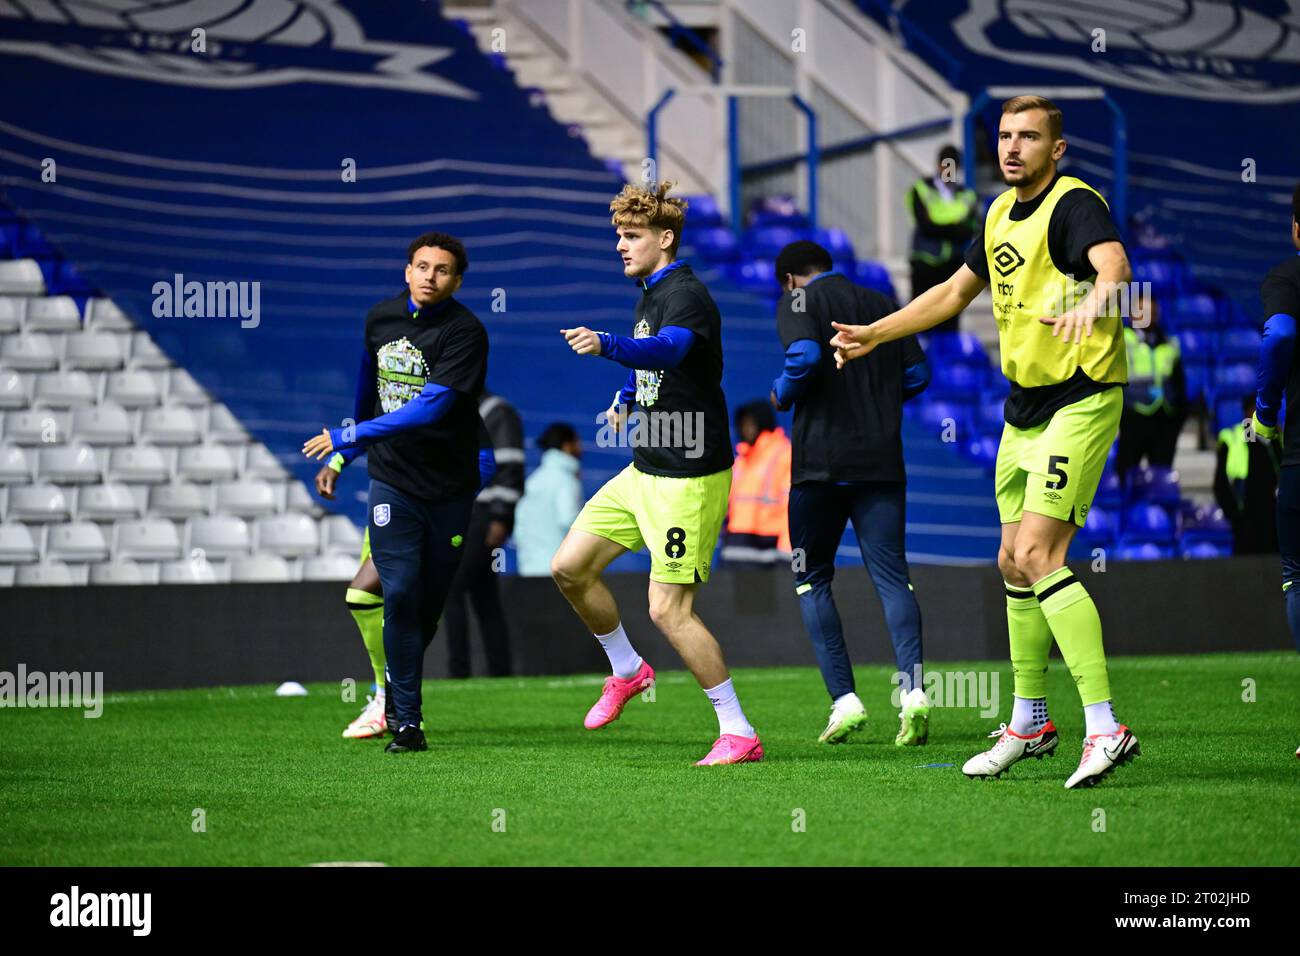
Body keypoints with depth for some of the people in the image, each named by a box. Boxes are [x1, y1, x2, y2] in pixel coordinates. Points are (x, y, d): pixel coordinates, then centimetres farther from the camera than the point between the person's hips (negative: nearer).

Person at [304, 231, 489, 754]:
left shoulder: (466, 332, -15)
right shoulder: (381, 318, 2)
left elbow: (429, 407, -24)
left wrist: (351, 436, -24)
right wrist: (347, 451, 34)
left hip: (449, 487, -2)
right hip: (393, 480, 2)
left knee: (429, 602, 8)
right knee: (400, 594, -11)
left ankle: (396, 692, 33)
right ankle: (406, 721, -7)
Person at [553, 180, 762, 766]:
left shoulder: (687, 295, -17)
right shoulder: (648, 294, 12)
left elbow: (669, 349, -41)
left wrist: (606, 346, -56)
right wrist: (627, 396, 20)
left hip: (689, 479, -9)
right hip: (644, 472, 9)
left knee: (669, 610, -11)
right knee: (570, 568, 7)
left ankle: (739, 733, -3)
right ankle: (627, 672, 28)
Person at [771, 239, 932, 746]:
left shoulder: (797, 301, 1)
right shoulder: (882, 305, 15)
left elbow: (805, 357, -18)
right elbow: (917, 374, 10)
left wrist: (782, 395, 0)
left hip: (821, 461, -4)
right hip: (882, 462, 4)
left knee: (812, 580, 9)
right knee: (892, 576, -1)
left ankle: (844, 699, -3)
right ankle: (912, 688, -22)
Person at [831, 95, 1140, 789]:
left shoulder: (1074, 203, -15)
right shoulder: (1003, 213, 12)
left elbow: (1113, 263, -36)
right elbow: (956, 291, 27)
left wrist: (1095, 299, -57)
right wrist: (875, 333, 27)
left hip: (1080, 401, -9)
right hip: (1024, 408, 9)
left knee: (1037, 555, -19)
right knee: (1014, 562, 13)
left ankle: (1104, 728, -22)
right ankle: (1029, 724, 27)